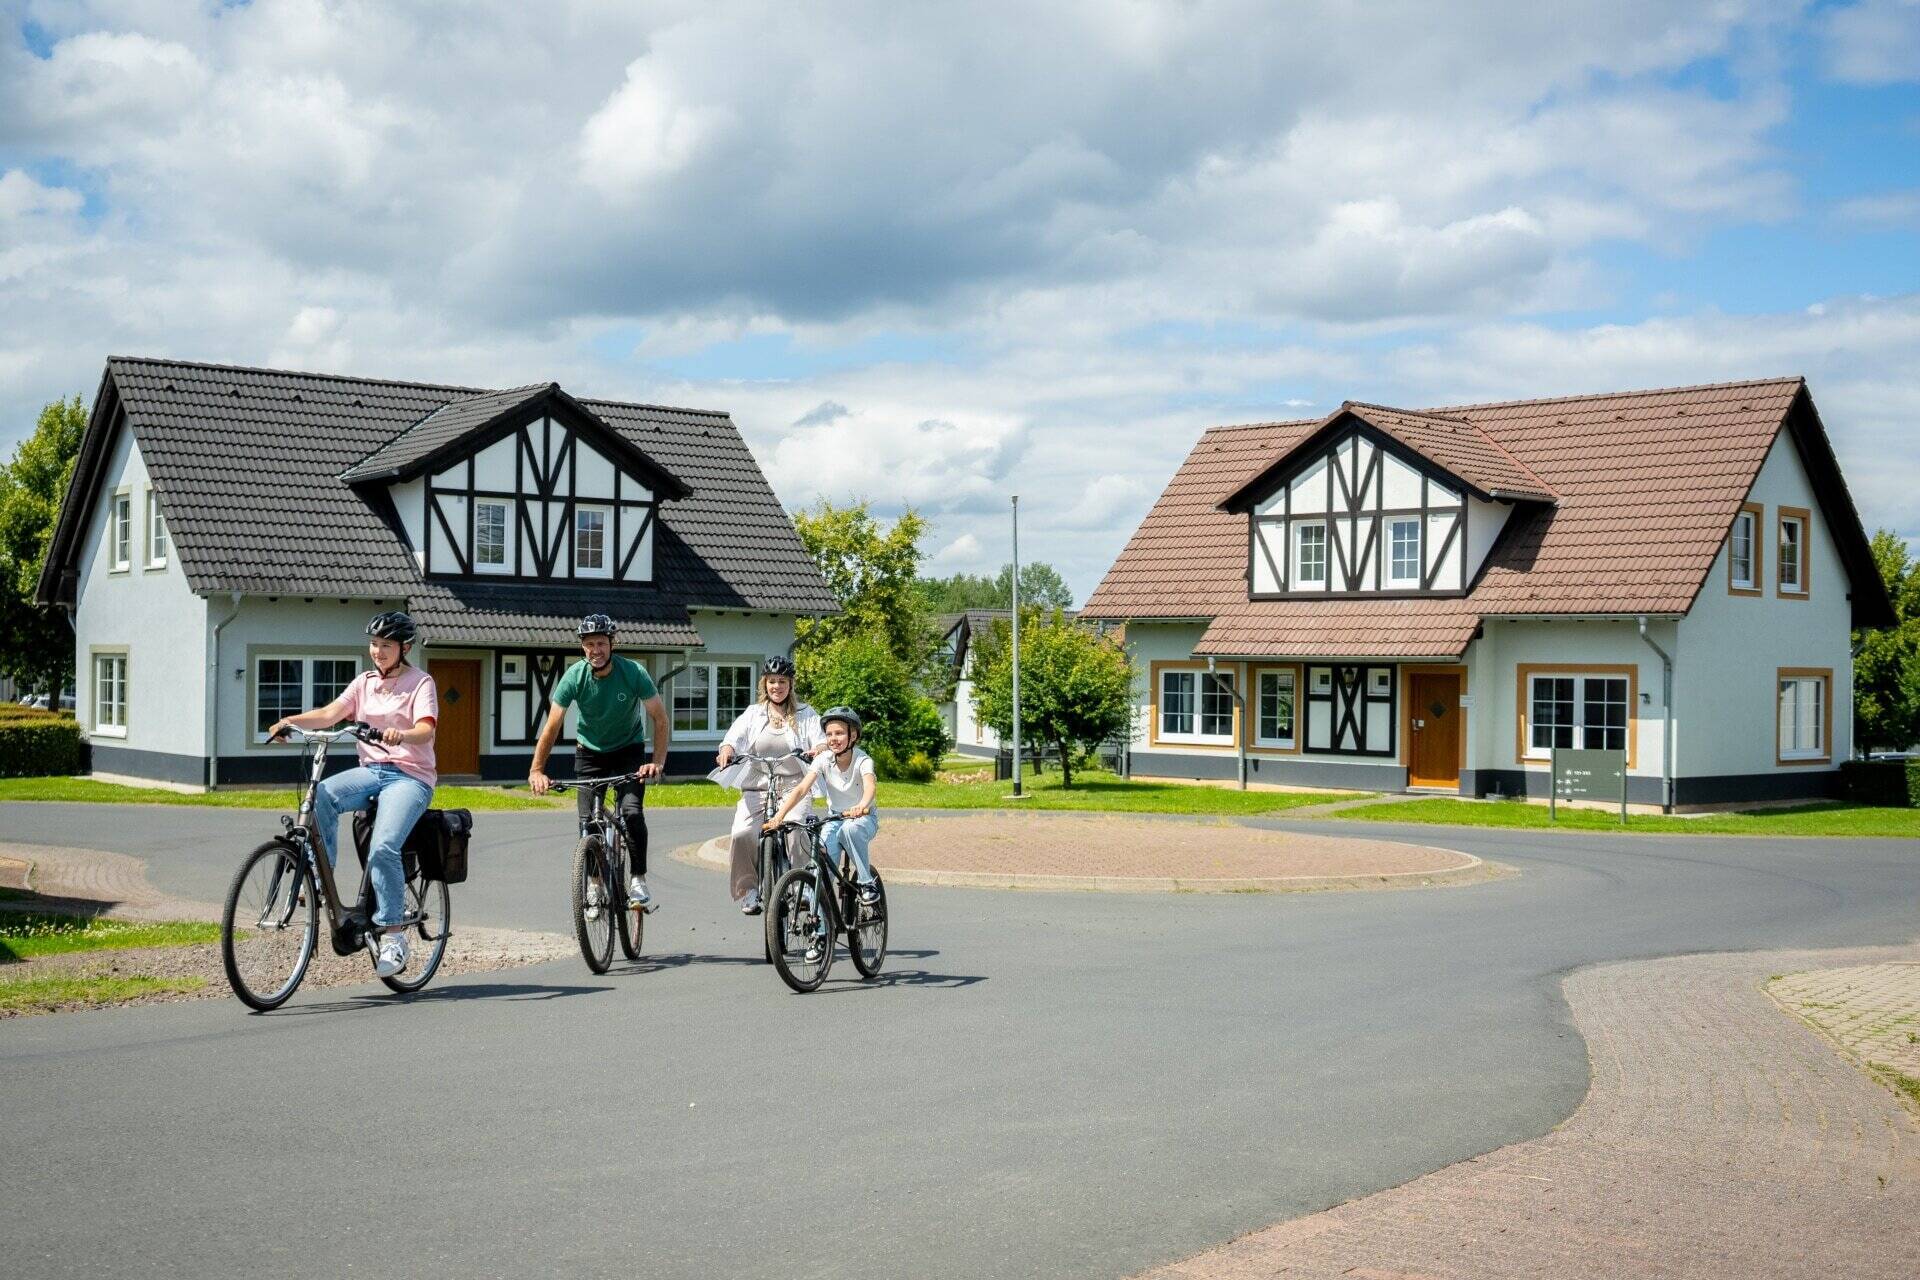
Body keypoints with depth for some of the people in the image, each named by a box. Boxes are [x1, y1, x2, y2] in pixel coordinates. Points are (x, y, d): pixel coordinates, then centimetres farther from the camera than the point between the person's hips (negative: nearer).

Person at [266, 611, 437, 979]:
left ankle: (393, 932, -15)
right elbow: (331, 713, -2)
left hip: (410, 776, -5)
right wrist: (292, 720, -20)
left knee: (383, 848, -25)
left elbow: (425, 730, -17)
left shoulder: (420, 683, -1)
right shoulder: (365, 682, 14)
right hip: (370, 770, 5)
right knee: (321, 795, -27)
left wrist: (401, 735, -40)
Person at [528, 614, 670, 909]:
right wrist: (536, 770, -28)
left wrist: (658, 762, -32)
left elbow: (659, 719, -19)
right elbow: (552, 726, -19)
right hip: (590, 752, 2)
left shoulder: (634, 673, -22)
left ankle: (638, 879, -8)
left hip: (628, 750, -1)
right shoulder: (575, 676, -19)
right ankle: (594, 883, 13)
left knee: (632, 812, -21)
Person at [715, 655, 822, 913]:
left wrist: (818, 750, -25)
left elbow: (822, 741, 0)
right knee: (742, 833, -24)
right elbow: (733, 739, 2)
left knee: (796, 833, -27)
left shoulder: (804, 714, 13)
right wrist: (726, 752, -21)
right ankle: (748, 888, -6)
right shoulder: (753, 713, 16)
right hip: (757, 788, 1)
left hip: (794, 787, -1)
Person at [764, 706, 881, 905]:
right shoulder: (823, 760, -11)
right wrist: (779, 815, -37)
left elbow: (869, 787, -40)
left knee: (849, 828, -36)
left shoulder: (862, 761, -20)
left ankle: (866, 882, -19)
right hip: (834, 819, 3)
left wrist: (861, 807, -63)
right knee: (824, 854, -23)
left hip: (863, 818, -3)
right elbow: (801, 789, -22)